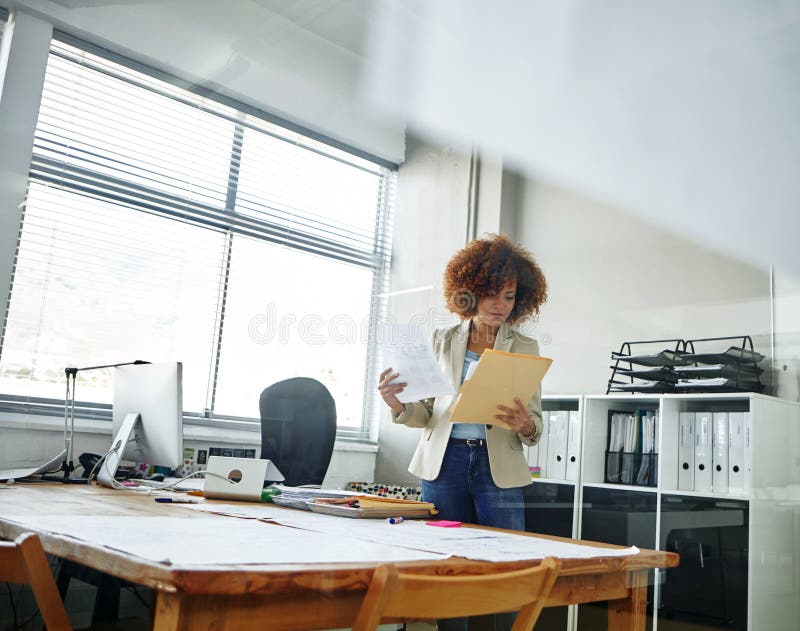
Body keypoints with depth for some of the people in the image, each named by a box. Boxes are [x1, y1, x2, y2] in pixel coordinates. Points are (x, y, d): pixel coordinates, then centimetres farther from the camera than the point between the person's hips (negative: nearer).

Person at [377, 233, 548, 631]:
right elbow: (425, 414, 9)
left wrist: (525, 425, -17)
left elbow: (536, 426, 7)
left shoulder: (525, 349, 8)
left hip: (499, 469, -1)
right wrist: (396, 404, -12)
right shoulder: (443, 341, 10)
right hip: (445, 462, 1)